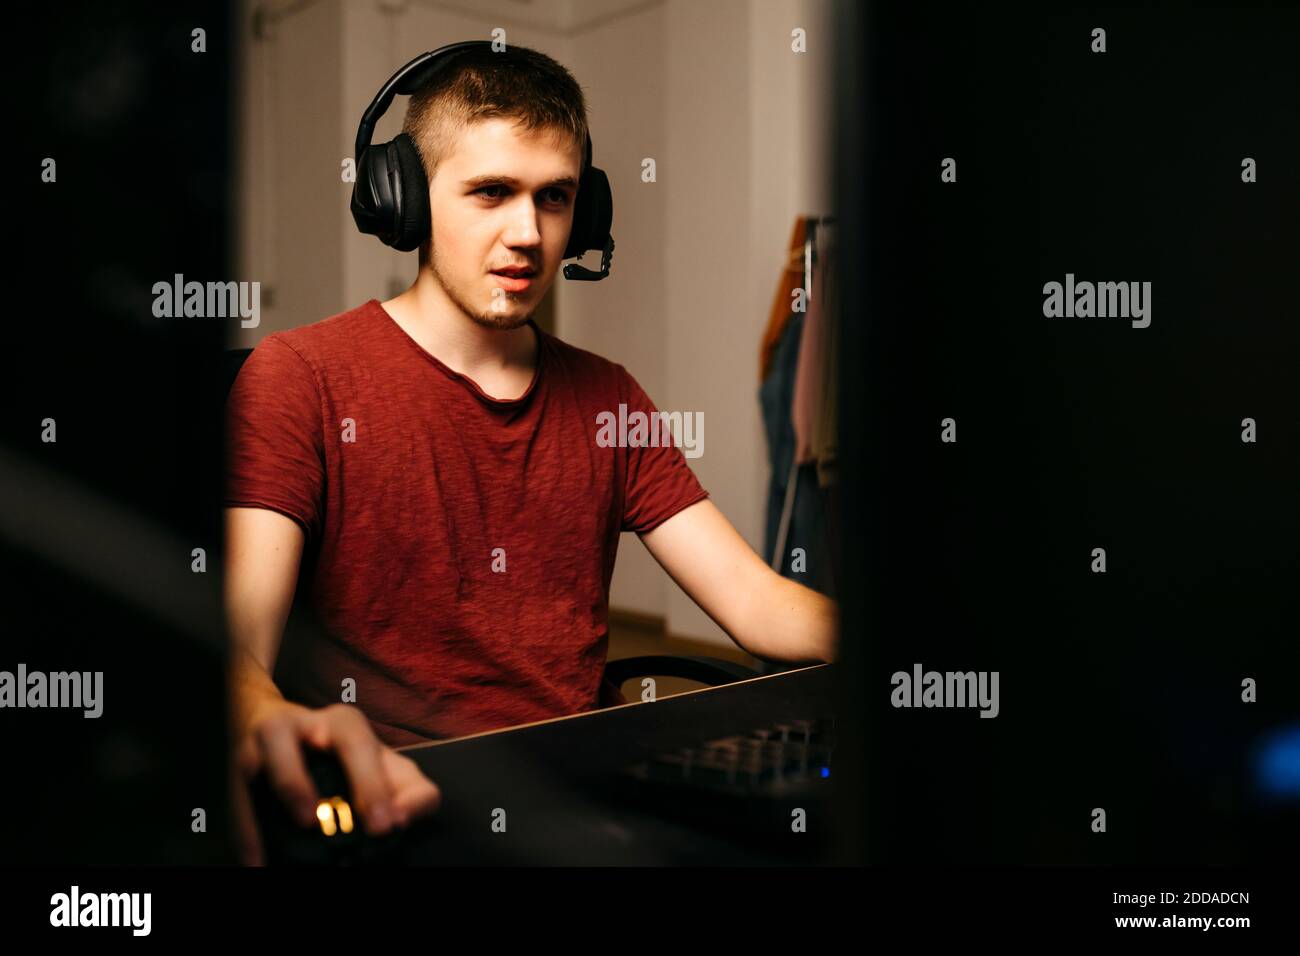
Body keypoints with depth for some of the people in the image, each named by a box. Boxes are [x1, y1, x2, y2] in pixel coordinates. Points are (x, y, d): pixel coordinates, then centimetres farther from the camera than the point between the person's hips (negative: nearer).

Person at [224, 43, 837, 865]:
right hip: (394, 805, -3)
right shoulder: (301, 375, -5)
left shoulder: (606, 399, 11)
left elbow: (759, 604, 4)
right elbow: (238, 637, -17)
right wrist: (270, 722, -41)